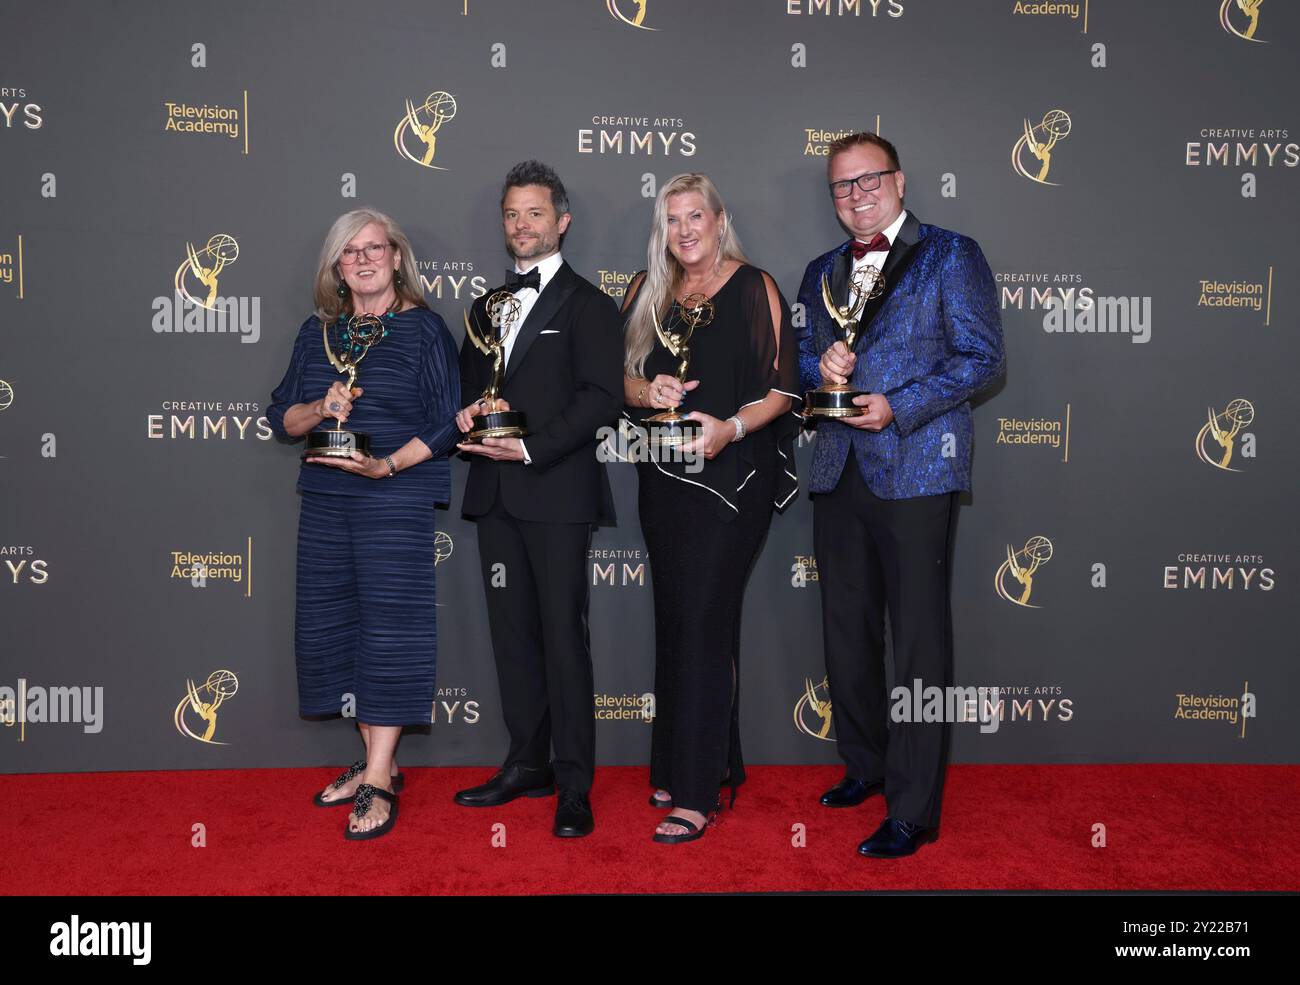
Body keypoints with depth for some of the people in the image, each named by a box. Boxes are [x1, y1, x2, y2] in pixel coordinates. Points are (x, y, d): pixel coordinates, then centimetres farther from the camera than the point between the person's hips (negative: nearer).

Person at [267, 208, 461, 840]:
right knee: (329, 624, 7)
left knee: (389, 626, -7)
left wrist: (387, 465, -17)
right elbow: (281, 419, 13)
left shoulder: (424, 329, -1)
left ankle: (378, 783, -2)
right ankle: (377, 760, 20)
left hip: (397, 498, -6)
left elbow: (447, 422, -5)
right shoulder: (317, 332, 13)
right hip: (325, 501, 6)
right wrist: (320, 408, -8)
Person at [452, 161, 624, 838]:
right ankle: (528, 764, 22)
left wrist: (530, 448, -17)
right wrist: (469, 416, -1)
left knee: (563, 635, -4)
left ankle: (574, 785, 3)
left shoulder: (586, 304, -1)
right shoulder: (487, 306, 20)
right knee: (512, 631, 11)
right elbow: (468, 384, 23)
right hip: (494, 495, 7)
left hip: (556, 494, -6)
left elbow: (601, 397, -11)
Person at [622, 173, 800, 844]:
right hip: (663, 479, 5)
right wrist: (649, 390, -10)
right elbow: (622, 377, 12)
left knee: (703, 620, -9)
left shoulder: (753, 287, -2)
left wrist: (731, 427, -22)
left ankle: (698, 793, -3)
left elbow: (783, 387, -6)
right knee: (674, 620, 11)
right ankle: (679, 763, 25)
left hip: (731, 477, -5)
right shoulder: (647, 291, 12)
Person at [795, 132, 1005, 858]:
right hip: (840, 471, 6)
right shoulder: (822, 273, 17)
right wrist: (819, 366, -5)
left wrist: (899, 408, -17)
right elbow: (800, 355, 20)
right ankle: (866, 765, 33)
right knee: (847, 633, 15)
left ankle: (914, 810, 5)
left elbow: (983, 356, -7)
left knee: (919, 641, -3)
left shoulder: (951, 256, 0)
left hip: (916, 468, -6)